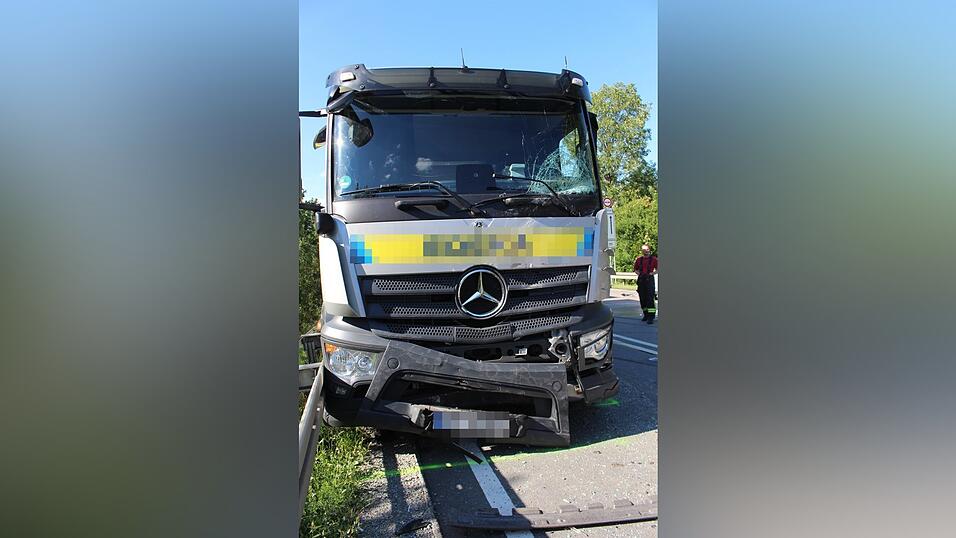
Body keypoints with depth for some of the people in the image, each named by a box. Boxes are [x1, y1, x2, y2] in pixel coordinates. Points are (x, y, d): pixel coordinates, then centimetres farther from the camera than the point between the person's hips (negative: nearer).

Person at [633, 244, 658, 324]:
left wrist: (652, 273, -7)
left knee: (650, 298, -12)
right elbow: (635, 269, 19)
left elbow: (657, 269, 7)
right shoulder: (638, 259, 10)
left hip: (649, 279, -4)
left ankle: (651, 317, -15)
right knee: (642, 298, 8)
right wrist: (639, 273, 1)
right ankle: (646, 314, 21)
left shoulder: (653, 259, 1)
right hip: (641, 280, 4)